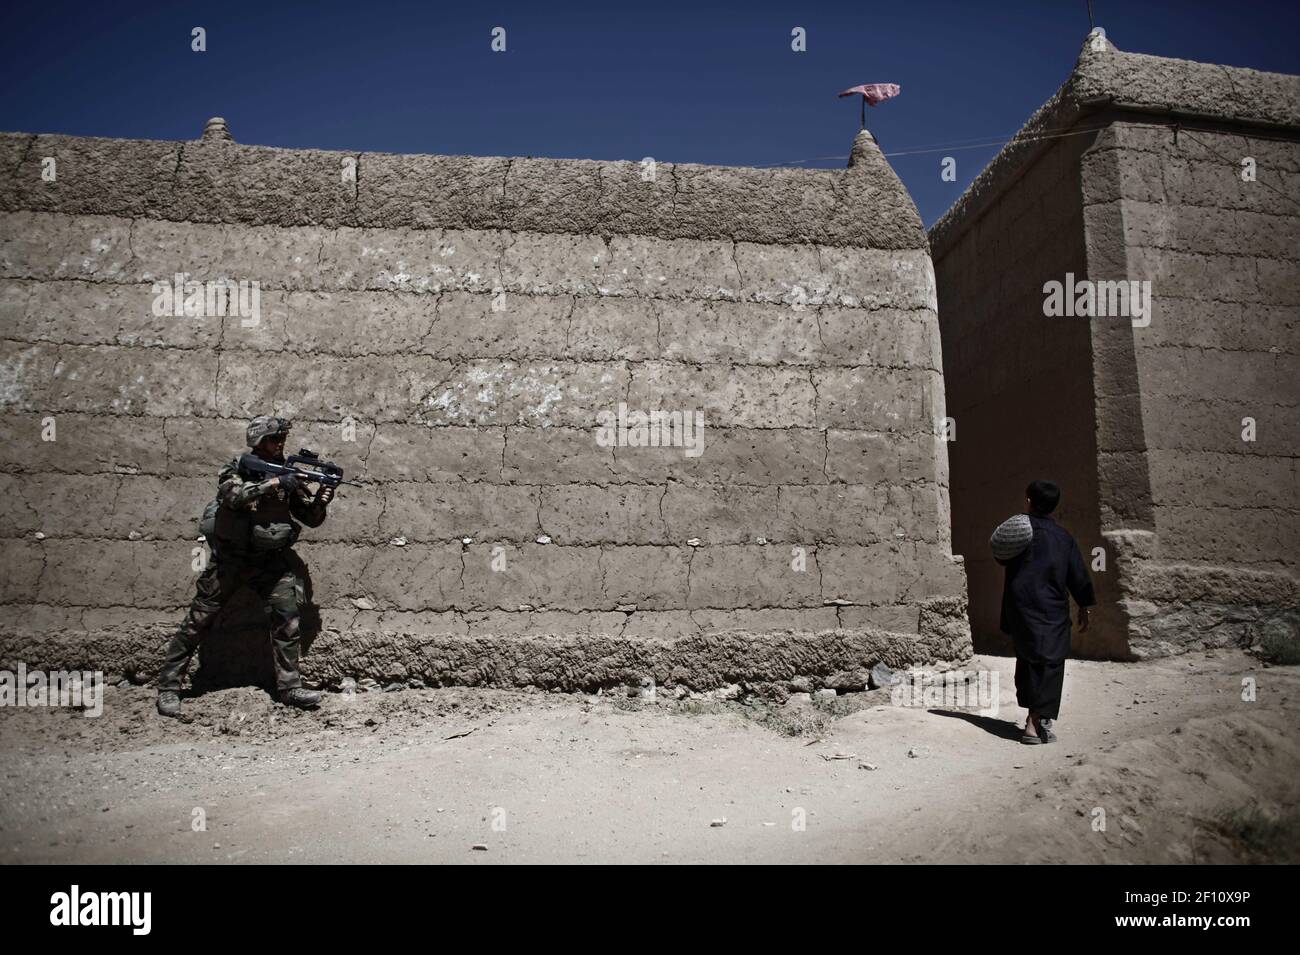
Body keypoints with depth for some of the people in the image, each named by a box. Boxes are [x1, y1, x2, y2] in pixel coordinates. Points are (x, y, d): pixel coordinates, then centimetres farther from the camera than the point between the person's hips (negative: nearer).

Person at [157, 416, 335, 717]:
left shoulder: (287, 474, 4)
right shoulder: (234, 471, -6)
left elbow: (311, 519, 5)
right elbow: (235, 495, -29)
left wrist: (320, 501, -16)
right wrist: (274, 484, -34)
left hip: (271, 560, 3)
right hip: (230, 560, -3)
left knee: (287, 615, -9)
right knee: (198, 621, 3)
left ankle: (289, 688, -3)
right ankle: (168, 686, 15)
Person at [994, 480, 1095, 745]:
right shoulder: (1063, 536, 3)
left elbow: (1001, 558, 5)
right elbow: (1078, 574, 7)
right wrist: (1084, 607, 14)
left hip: (1021, 608, 0)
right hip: (1053, 611, 0)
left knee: (1027, 658, 14)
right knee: (1048, 663, 1)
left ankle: (1035, 717, 21)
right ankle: (1037, 723, -8)